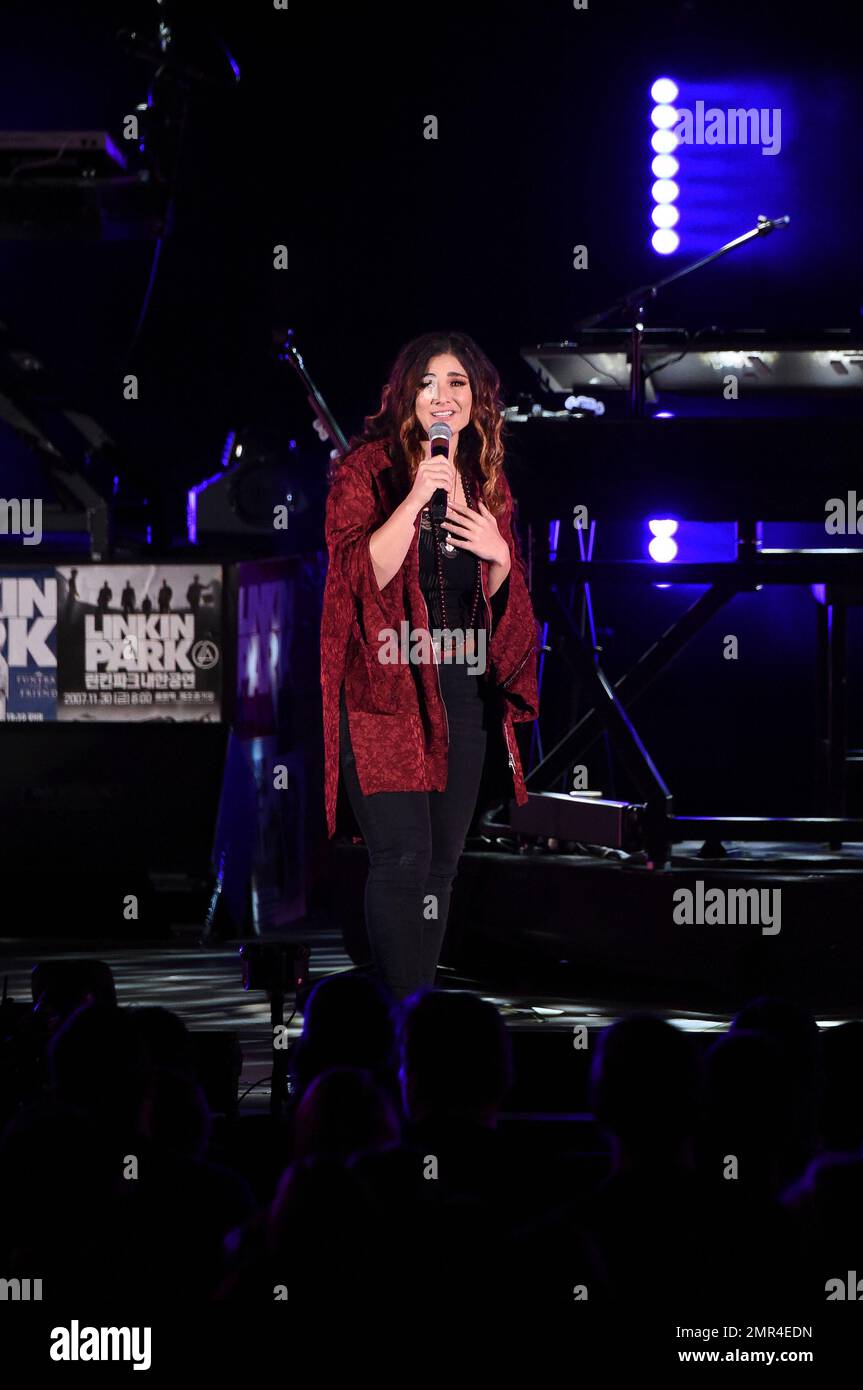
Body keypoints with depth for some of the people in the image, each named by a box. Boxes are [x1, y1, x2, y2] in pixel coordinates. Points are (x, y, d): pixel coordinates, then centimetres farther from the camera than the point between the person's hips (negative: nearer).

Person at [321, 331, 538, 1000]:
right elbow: (361, 573, -14)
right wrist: (414, 500, -23)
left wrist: (501, 555, -2)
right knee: (403, 855, -14)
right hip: (387, 690, -6)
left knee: (442, 861, 8)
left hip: (463, 690, 6)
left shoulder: (488, 480, 14)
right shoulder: (369, 467, -3)